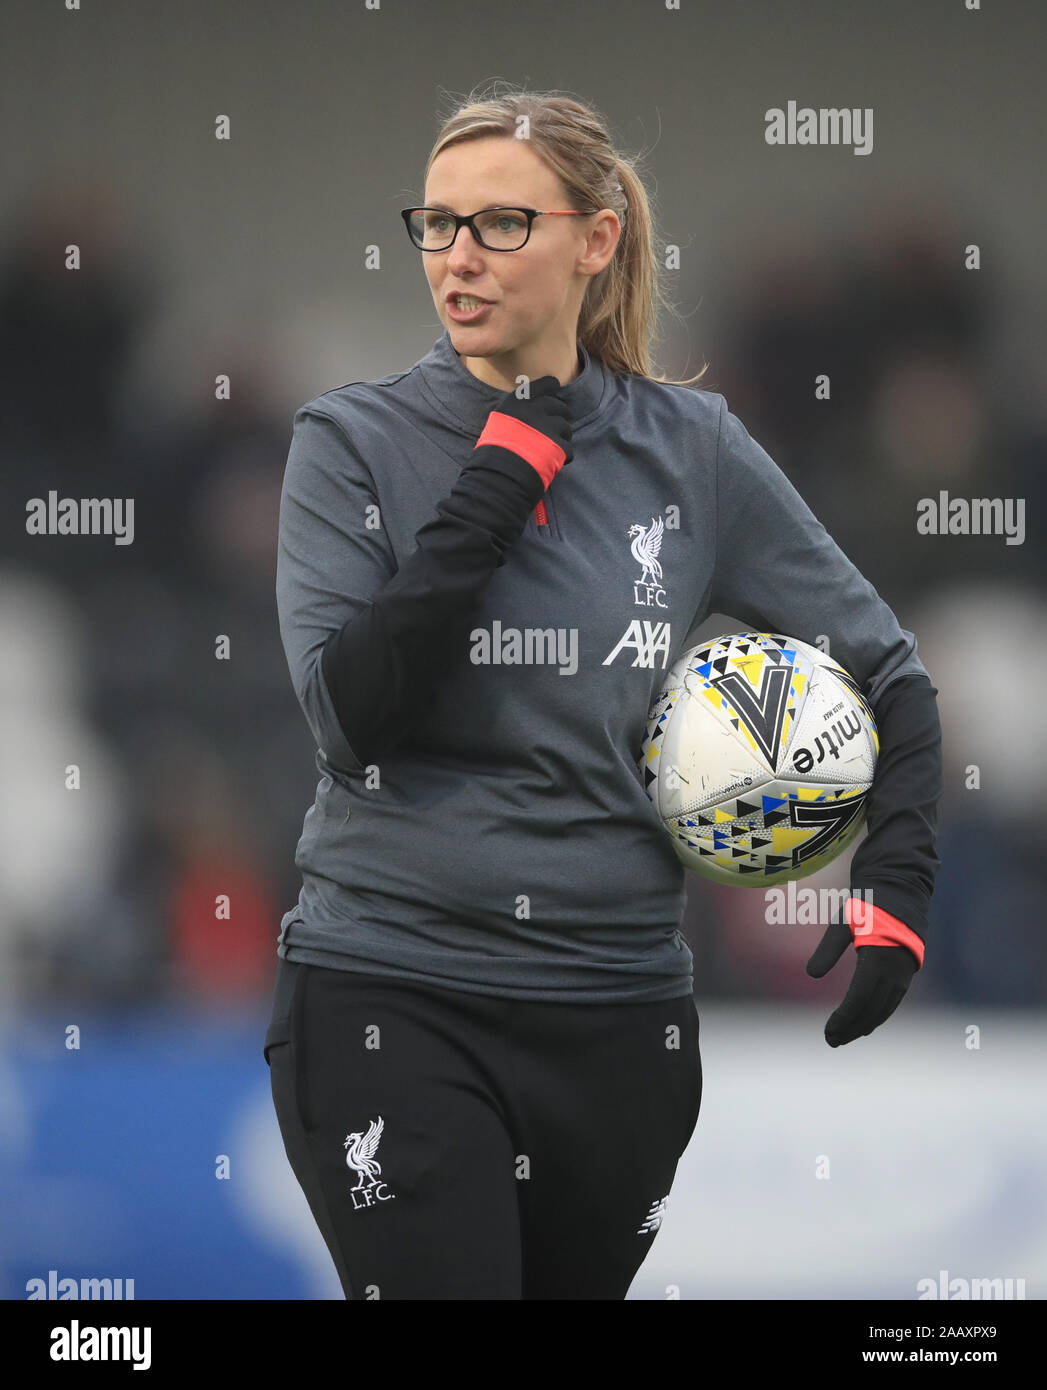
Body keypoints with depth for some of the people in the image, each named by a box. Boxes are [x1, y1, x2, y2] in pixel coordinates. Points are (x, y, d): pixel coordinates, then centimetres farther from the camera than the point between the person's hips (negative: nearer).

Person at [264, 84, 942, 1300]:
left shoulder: (689, 451, 3)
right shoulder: (356, 443, -3)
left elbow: (888, 676, 11)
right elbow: (353, 711, -15)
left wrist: (897, 887, -4)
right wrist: (501, 482, -16)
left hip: (618, 1010, 3)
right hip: (391, 997, -3)